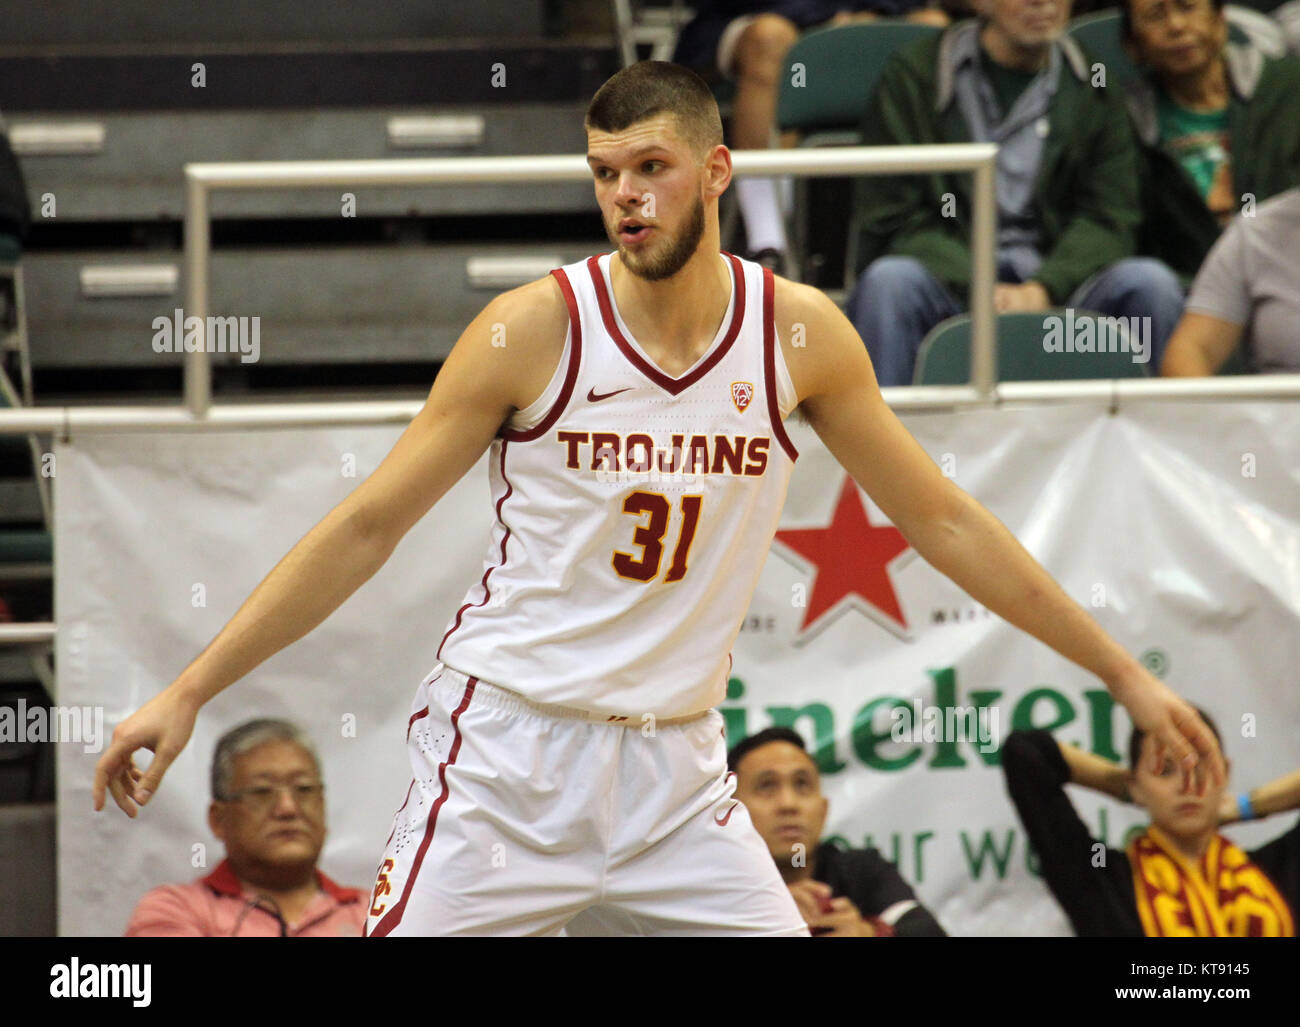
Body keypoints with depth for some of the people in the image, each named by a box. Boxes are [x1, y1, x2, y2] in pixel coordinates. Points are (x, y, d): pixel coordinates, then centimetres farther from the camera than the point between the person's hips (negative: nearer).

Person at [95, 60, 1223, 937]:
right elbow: (367, 527, -4)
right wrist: (187, 694, -8)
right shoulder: (535, 331, -10)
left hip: (674, 764, 3)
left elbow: (941, 519, 9)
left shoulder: (799, 334, -1)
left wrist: (1127, 676, 10)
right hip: (507, 747, -3)